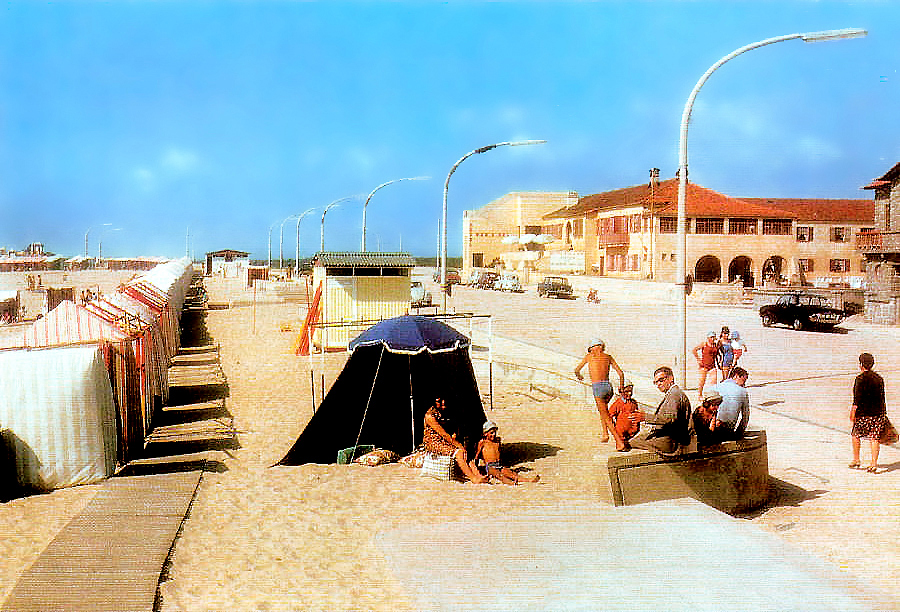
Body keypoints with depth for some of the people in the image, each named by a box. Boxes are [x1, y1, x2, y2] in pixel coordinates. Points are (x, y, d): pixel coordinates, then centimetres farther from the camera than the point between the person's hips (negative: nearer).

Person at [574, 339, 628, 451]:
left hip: (597, 387, -5)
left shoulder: (589, 356, 7)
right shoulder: (608, 357, 14)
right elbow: (621, 373, 11)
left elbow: (577, 370, 17)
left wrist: (579, 376, 39)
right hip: (608, 386, 5)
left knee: (606, 417, -2)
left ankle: (620, 443, -9)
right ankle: (604, 433, 23)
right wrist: (621, 387, 26)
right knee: (603, 408, 33)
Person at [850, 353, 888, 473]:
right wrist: (883, 413, 22)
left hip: (863, 414, -5)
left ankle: (856, 460, 17)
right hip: (878, 413, 5)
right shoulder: (879, 378, 7)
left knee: (855, 434, 12)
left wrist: (852, 414, -10)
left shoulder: (860, 379, -12)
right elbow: (882, 398, 14)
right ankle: (874, 463, 2)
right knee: (875, 438, 5)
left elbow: (857, 400, -15)